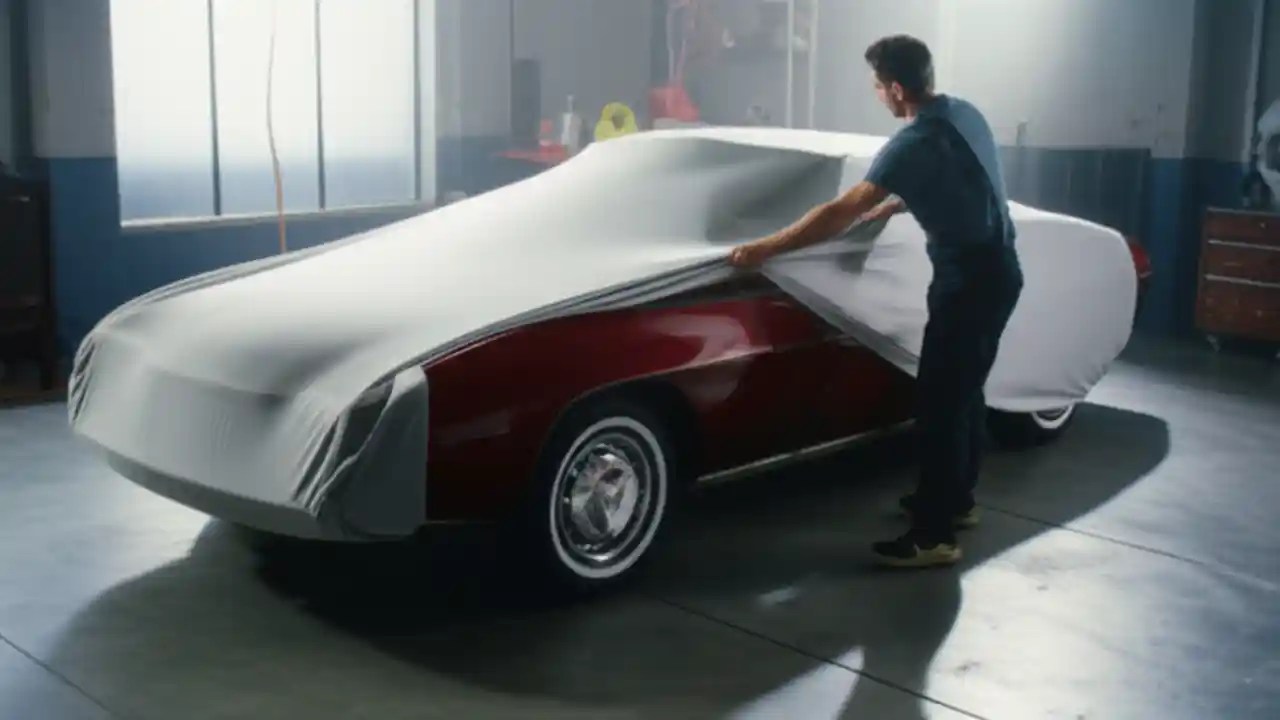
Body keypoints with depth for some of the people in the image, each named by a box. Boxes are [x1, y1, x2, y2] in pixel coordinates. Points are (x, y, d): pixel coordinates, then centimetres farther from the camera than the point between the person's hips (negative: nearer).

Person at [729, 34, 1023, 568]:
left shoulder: (914, 142, -19)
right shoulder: (964, 113, 7)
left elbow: (841, 212, -23)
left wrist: (765, 248, -21)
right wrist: (889, 207, 24)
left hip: (969, 280, -9)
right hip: (1000, 269, 10)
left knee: (939, 403, -6)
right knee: (965, 391, 20)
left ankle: (934, 535, -4)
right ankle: (956, 498, 33)